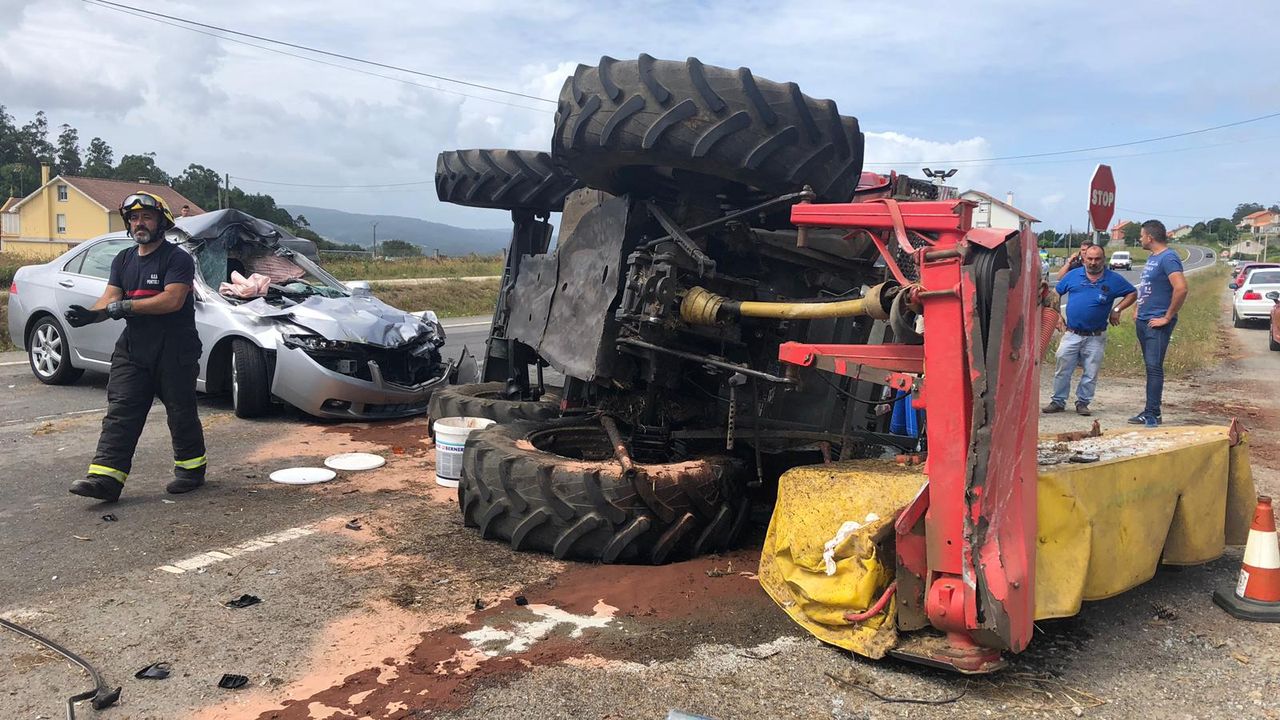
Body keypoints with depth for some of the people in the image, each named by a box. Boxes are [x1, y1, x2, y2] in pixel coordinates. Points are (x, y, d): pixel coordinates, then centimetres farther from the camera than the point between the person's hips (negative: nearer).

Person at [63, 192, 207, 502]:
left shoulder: (177, 258, -6)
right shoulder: (123, 260, 16)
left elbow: (172, 300, -19)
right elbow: (110, 298, 5)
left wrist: (125, 306, -20)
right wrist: (91, 314, -17)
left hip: (174, 350, -6)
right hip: (133, 347, 6)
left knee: (181, 412, 5)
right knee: (119, 412, -2)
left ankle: (191, 469, 21)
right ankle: (105, 477, -5)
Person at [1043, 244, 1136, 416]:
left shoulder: (1114, 279, 1)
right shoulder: (1073, 275, 4)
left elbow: (1132, 293, 9)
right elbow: (1056, 293, 13)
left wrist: (1117, 309, -2)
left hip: (1095, 337, 0)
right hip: (1072, 335, 1)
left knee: (1090, 374, 5)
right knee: (1063, 370, 2)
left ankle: (1083, 403, 18)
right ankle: (1058, 402, 12)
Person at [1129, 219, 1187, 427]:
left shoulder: (1168, 258, -15)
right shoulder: (1152, 257, 15)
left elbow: (1181, 289, -27)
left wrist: (1168, 317, -21)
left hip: (1157, 324, -10)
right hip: (1143, 322, 10)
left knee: (1154, 367, -9)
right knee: (1150, 367, 12)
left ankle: (1153, 414, -6)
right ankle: (1150, 411, 18)